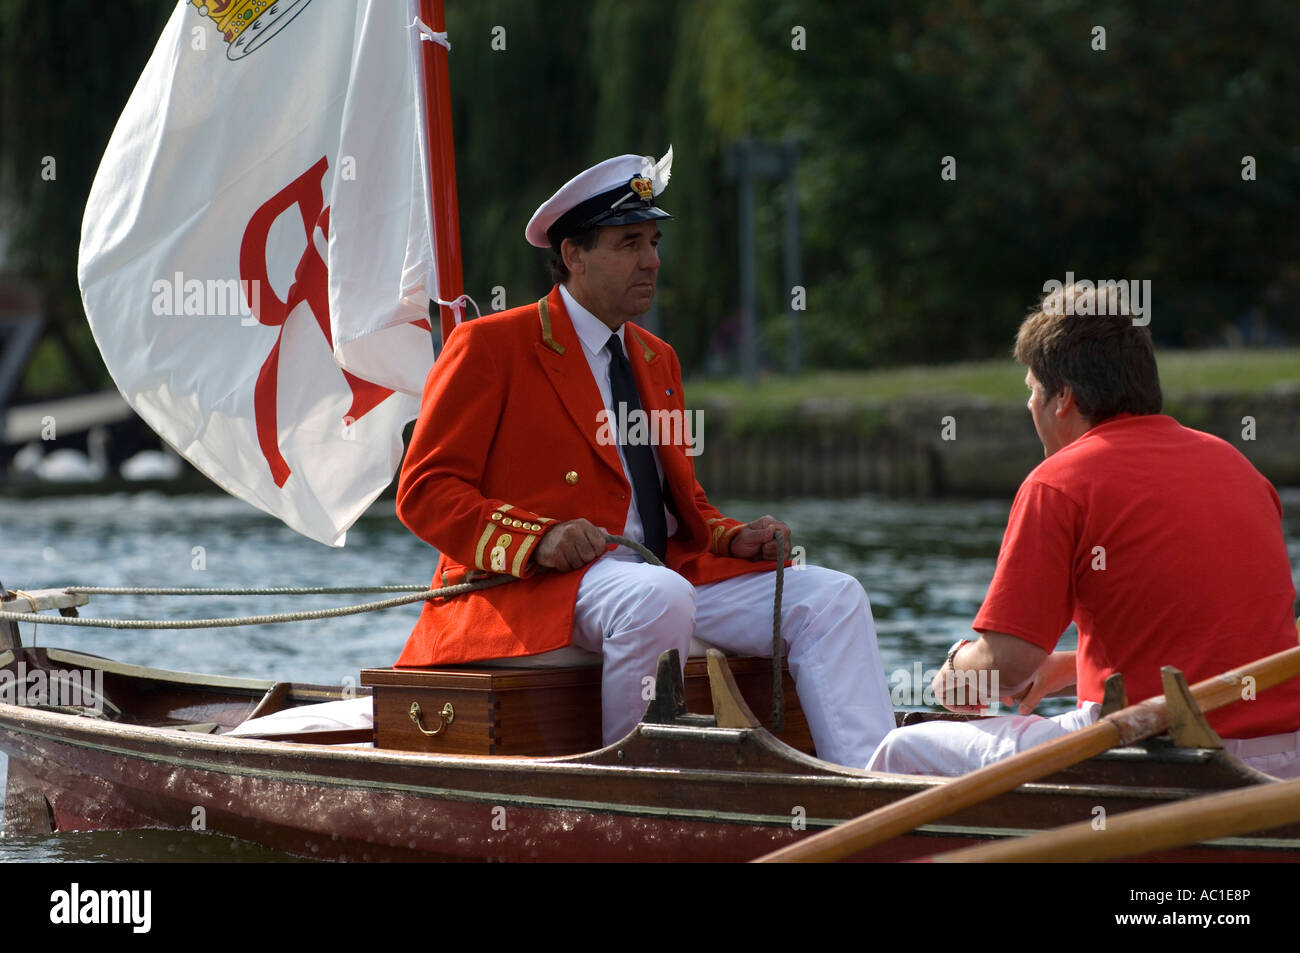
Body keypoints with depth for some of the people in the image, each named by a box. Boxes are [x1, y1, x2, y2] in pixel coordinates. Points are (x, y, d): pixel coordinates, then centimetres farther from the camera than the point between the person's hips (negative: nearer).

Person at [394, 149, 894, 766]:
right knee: (660, 598, -39)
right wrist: (537, 538, -21)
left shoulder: (657, 360, 25)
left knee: (832, 597, -10)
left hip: (668, 571, 8)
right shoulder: (491, 346, 1)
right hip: (542, 586, -7)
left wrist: (734, 539, 4)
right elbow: (424, 492, -5)